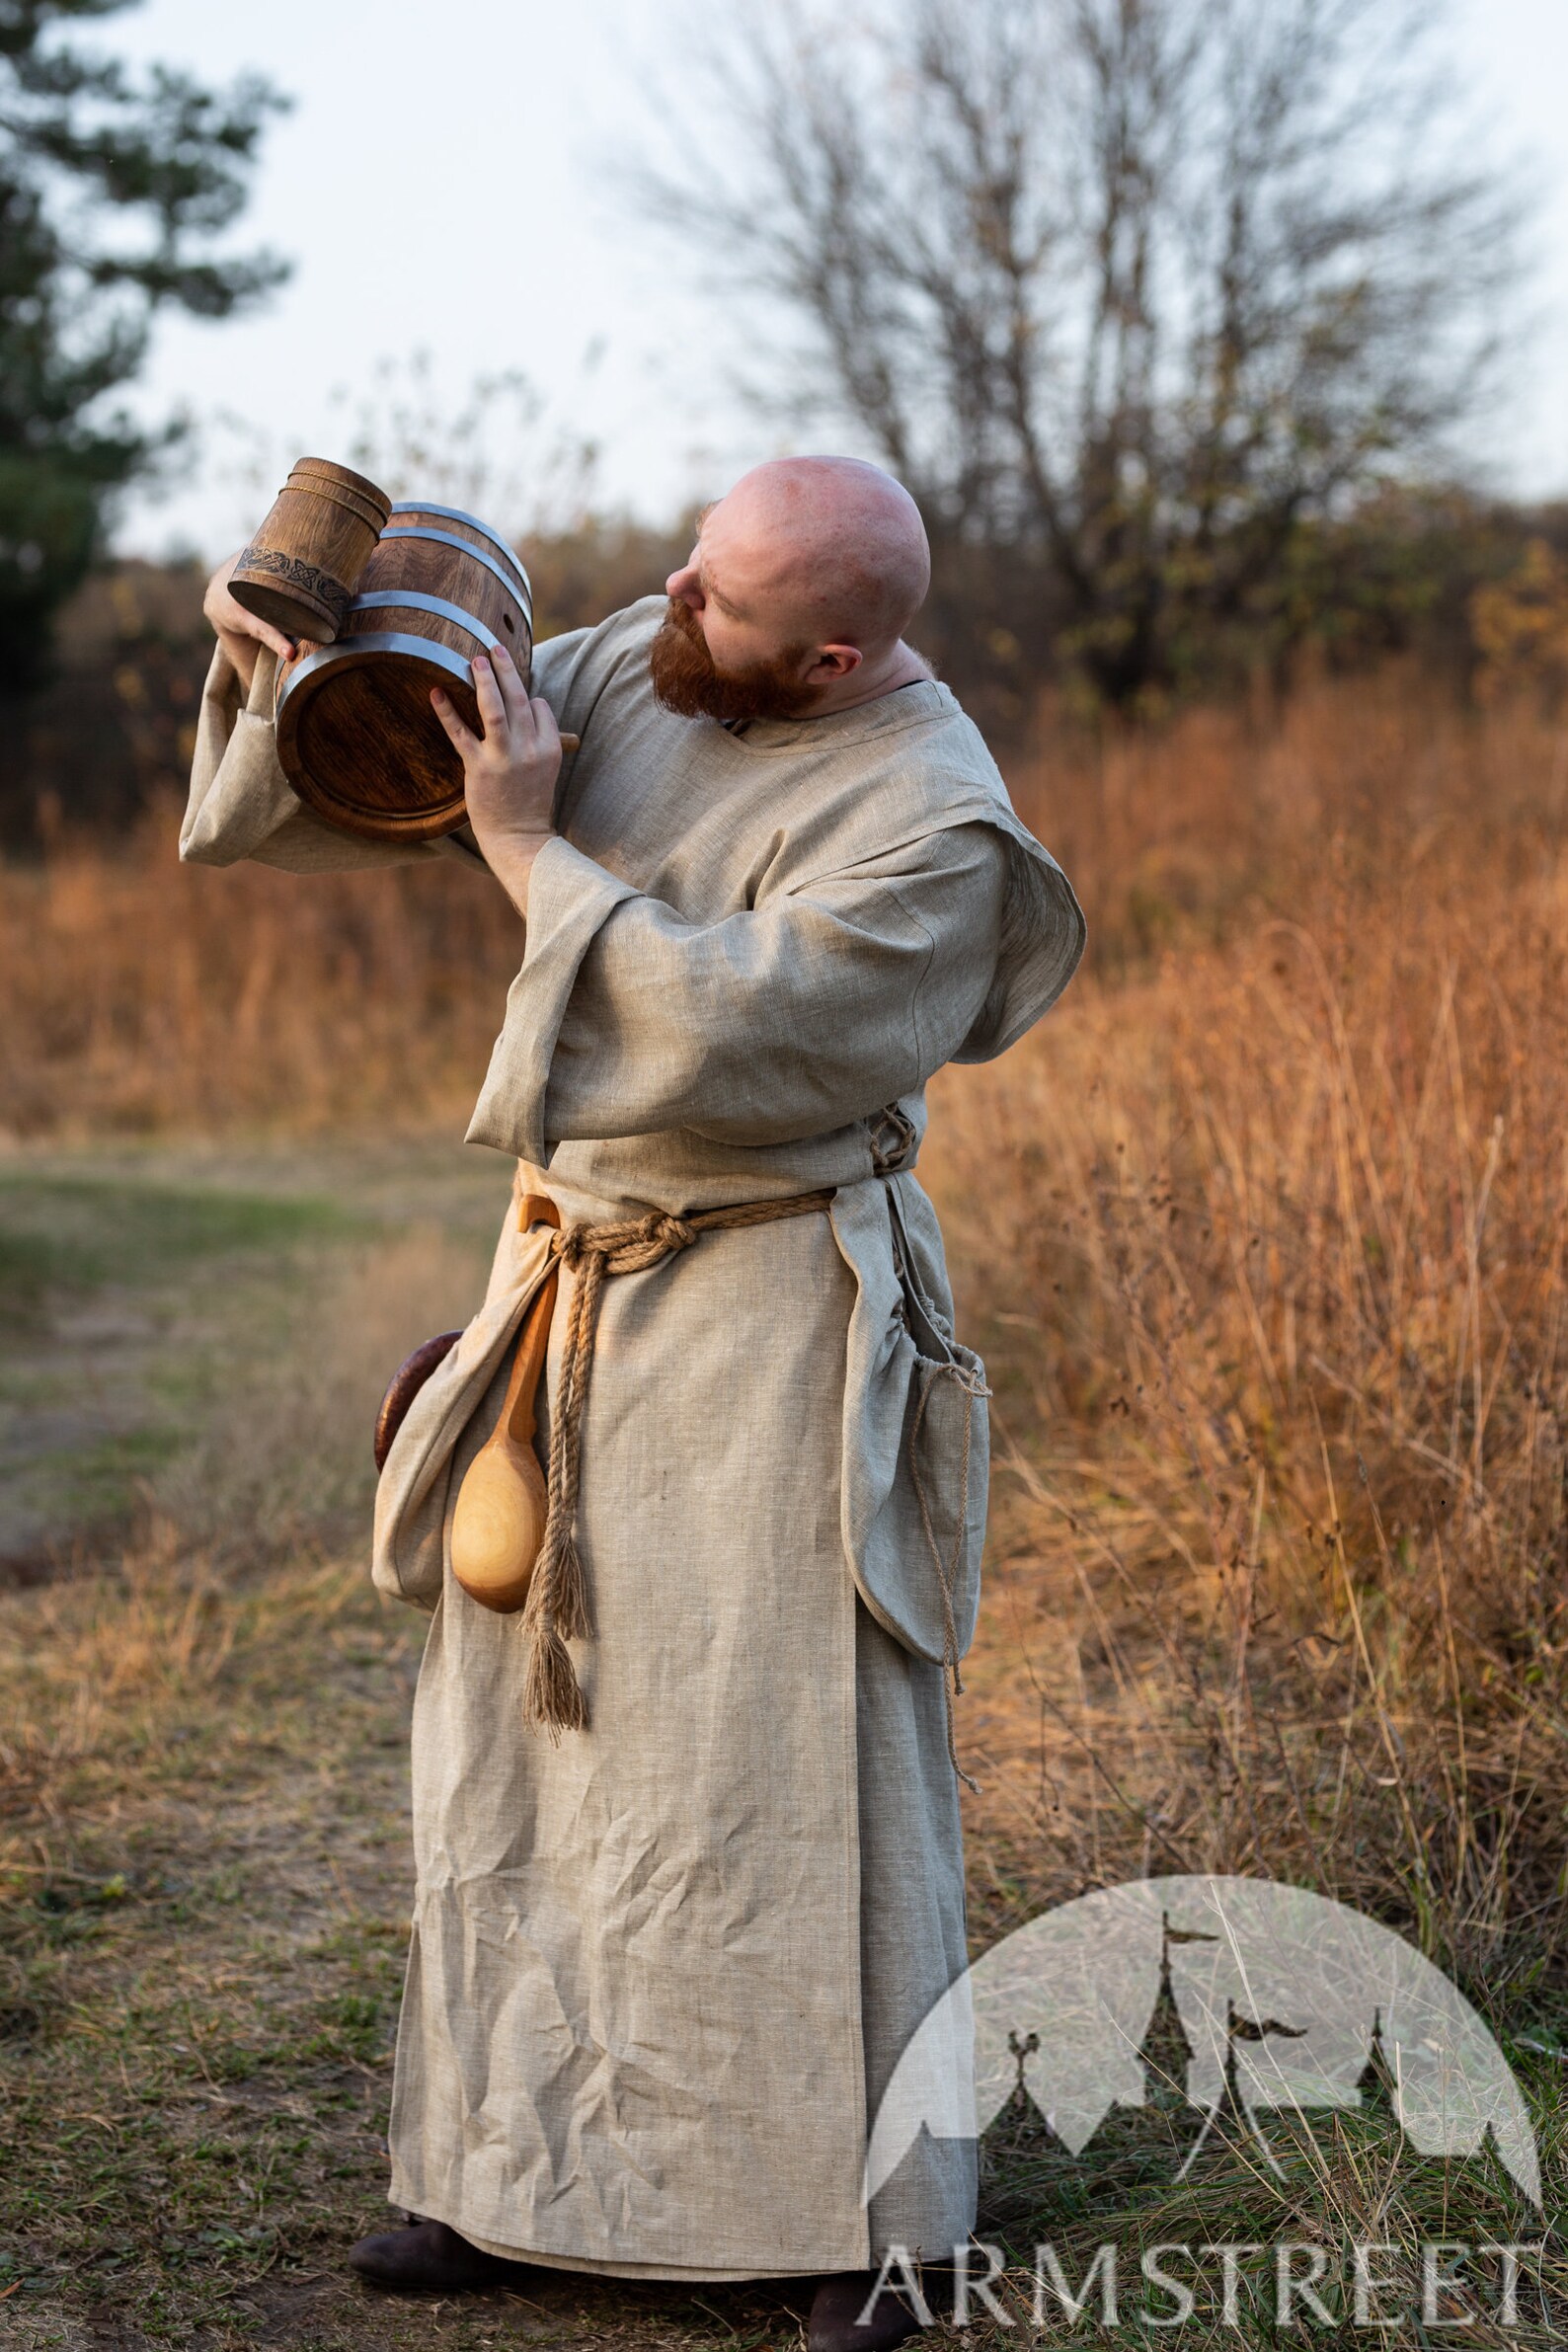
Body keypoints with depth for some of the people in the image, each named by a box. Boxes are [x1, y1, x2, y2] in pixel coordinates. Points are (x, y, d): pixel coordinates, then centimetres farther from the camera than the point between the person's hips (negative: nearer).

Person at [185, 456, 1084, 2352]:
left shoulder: (929, 828, -19)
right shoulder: (635, 672, 2)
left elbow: (721, 1031, -27)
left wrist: (529, 849, -21)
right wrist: (273, 661, -8)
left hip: (772, 1319, -7)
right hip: (579, 1282, 7)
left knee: (790, 1750, -3)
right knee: (526, 1719, 10)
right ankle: (527, 2168, 23)